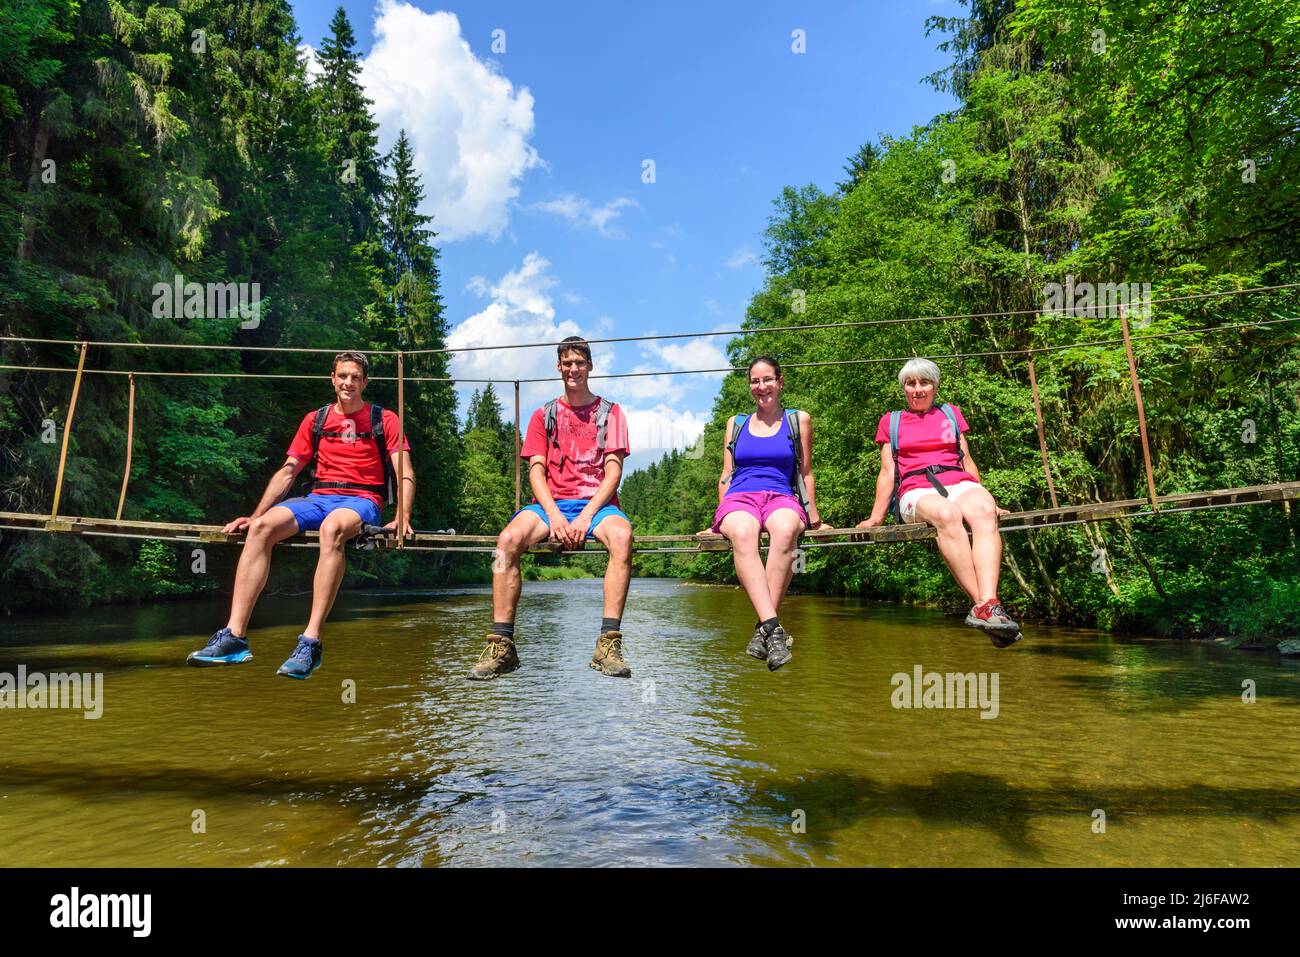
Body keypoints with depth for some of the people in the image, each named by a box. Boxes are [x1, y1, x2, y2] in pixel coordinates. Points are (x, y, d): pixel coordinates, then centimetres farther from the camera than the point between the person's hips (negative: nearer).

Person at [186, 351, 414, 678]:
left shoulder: (384, 420, 8)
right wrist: (254, 514, 9)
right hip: (318, 498, 4)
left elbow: (406, 474, -1)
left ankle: (310, 642, -44)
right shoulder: (315, 420, 19)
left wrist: (402, 518, -18)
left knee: (332, 528, -40)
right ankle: (235, 636, -31)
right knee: (261, 527, -26)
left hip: (362, 501, -4)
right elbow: (288, 471, 18)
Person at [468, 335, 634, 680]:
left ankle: (608, 645, -37)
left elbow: (613, 472, 1)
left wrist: (586, 516, -14)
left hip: (596, 503, -1)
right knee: (508, 539, -29)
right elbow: (536, 471, 6)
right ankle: (501, 645, -27)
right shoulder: (544, 415, 17)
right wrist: (554, 515, -13)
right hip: (552, 502, 2)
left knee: (621, 535, -37)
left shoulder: (610, 412, 12)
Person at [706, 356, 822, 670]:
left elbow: (806, 473, 18)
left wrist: (813, 516, 11)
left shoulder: (799, 420, 19)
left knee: (786, 529, -40)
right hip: (739, 498, 1)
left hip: (781, 498, -1)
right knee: (742, 534, -39)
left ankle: (764, 630, -41)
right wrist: (722, 518, 9)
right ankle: (774, 626, -50)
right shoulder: (736, 424, 24)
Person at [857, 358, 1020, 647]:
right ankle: (982, 602, -46)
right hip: (916, 490, -2)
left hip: (959, 482, 2)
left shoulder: (951, 414, 27)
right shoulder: (891, 421, 22)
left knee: (984, 512, -36)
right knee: (946, 514, -40)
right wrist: (876, 517, 8)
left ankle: (988, 606, -52)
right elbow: (888, 472, 17)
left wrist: (989, 501, 19)